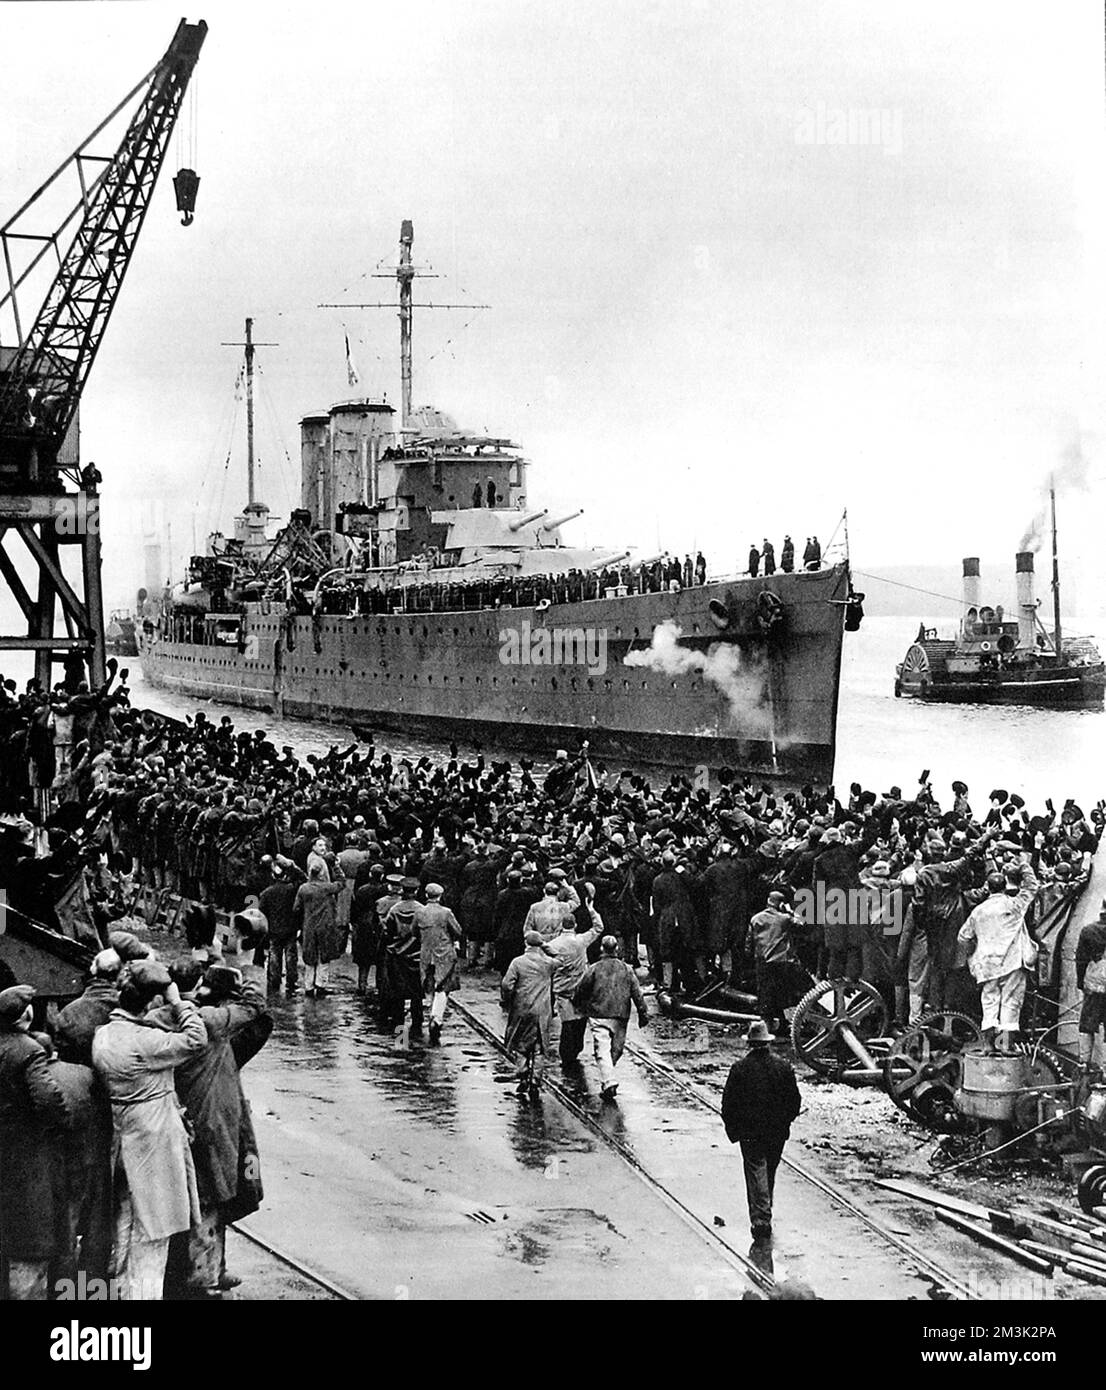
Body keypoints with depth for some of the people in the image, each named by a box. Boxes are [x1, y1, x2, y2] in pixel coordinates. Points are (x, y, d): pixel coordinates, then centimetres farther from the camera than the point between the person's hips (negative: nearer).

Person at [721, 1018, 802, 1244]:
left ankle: (761, 1221, -12)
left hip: (750, 1133, -3)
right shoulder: (783, 1067, -2)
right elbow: (795, 1101, 3)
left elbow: (728, 1103, -7)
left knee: (756, 1175, -2)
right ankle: (764, 1215, 34)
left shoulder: (740, 1068, -9)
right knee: (769, 1174, 20)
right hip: (777, 1132, 3)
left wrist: (732, 1129, 5)